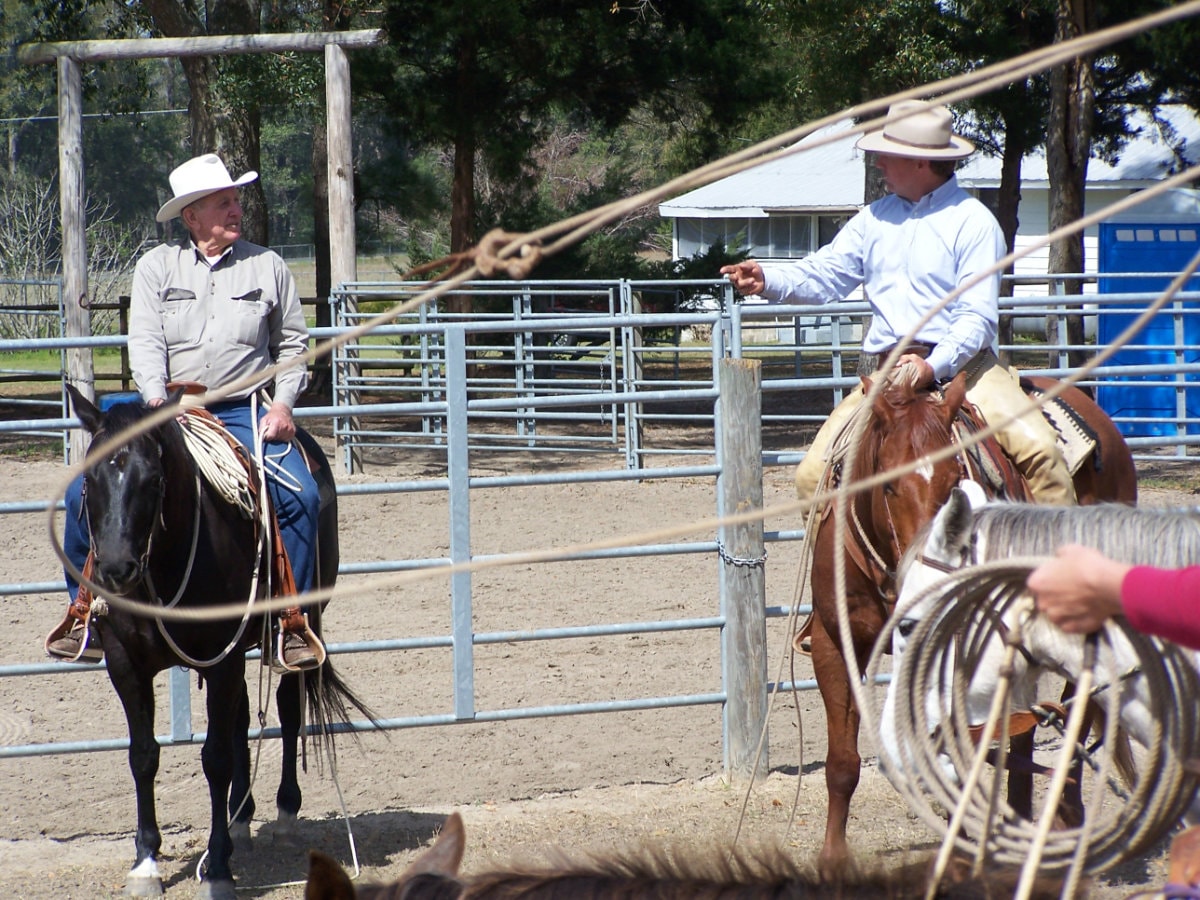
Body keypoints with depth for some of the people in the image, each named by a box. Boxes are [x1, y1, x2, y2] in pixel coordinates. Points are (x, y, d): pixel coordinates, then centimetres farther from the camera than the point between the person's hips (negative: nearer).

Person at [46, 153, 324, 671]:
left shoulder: (268, 267, 9)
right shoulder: (156, 266, 7)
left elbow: (292, 344, 14)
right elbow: (145, 340, -3)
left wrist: (284, 403, -3)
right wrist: (157, 402, -19)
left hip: (244, 414, 0)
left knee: (300, 495, -25)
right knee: (85, 491, -15)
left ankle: (295, 620, -14)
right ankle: (83, 610, 0)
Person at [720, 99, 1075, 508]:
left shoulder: (973, 223, -4)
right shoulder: (876, 219, 13)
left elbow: (978, 316, -11)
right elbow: (825, 274, 10)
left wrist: (935, 366, -26)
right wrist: (767, 280, -10)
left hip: (961, 364, -4)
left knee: (1038, 450, -25)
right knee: (813, 473, -9)